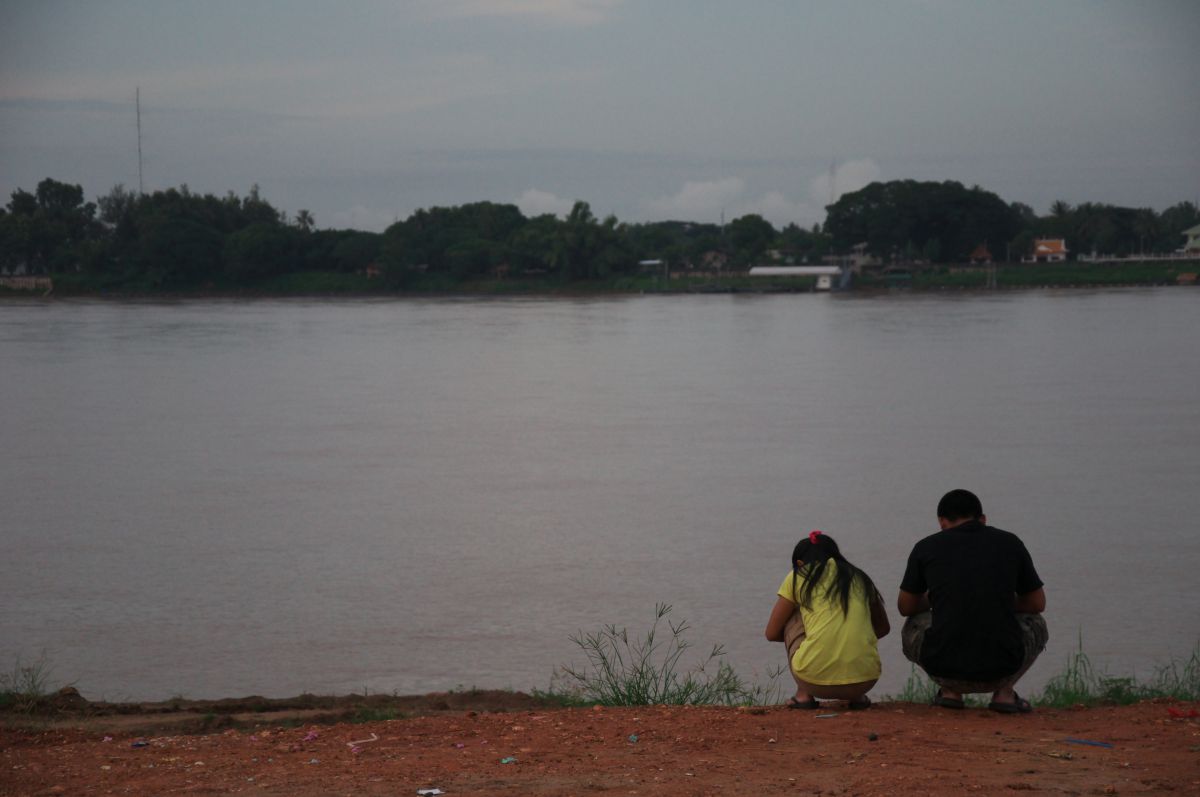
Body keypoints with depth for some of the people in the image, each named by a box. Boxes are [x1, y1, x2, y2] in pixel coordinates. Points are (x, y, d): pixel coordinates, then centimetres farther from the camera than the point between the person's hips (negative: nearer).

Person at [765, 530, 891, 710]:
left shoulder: (798, 576, 13)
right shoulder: (860, 578, 22)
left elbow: (772, 634, 18)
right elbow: (883, 627, 33)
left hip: (816, 679, -4)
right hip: (864, 680, 4)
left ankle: (803, 694, 15)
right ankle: (857, 696, 17)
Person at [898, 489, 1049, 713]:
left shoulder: (927, 547, 7)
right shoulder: (1010, 543, 9)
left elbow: (906, 607, 21)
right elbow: (1038, 604, 22)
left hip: (945, 669, 0)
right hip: (1001, 669, 0)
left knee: (913, 626, 34)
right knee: (1035, 624, 33)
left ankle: (950, 691, 14)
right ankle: (1004, 692, 12)